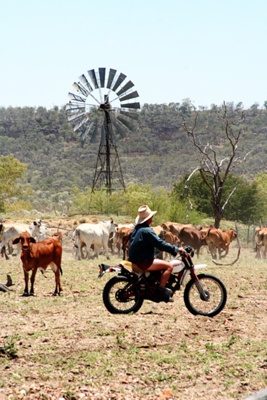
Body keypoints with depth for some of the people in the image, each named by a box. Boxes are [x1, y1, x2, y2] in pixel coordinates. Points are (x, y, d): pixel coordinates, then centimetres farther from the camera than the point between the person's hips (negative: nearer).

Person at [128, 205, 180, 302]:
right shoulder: (147, 231, -18)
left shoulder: (137, 228, 13)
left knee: (164, 264, 27)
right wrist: (176, 250, -17)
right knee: (169, 266, -15)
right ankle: (161, 289, -15)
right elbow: (160, 244, -22)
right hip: (142, 262, -10)